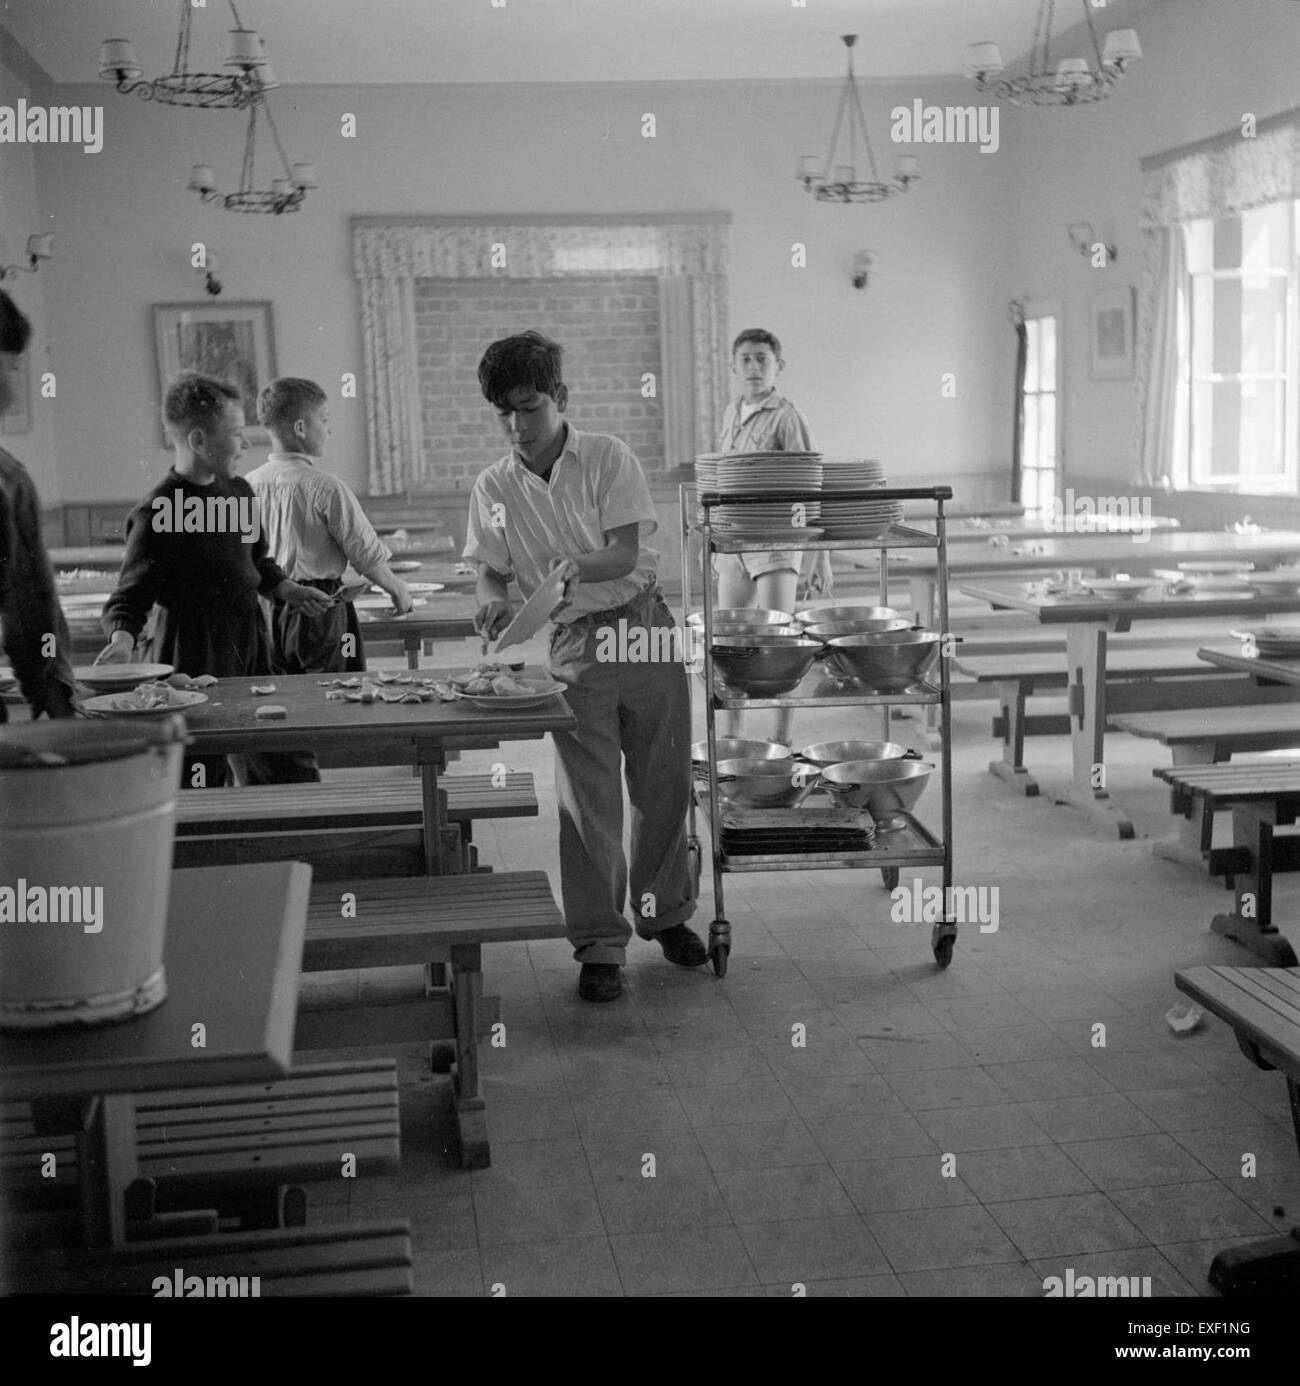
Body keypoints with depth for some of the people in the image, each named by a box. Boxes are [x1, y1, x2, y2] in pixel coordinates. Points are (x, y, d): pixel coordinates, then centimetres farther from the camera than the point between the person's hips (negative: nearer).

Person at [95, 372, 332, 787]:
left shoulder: (238, 491, 8)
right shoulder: (156, 515, -16)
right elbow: (127, 601, -13)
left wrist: (288, 591, 12)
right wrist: (122, 640, -31)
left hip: (250, 650, 8)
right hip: (194, 661, -8)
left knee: (281, 773, 13)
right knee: (200, 785, -1)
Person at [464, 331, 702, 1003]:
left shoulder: (608, 457, -4)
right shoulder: (493, 487, 2)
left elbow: (626, 552, -11)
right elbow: (491, 569, 3)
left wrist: (577, 566, -30)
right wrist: (493, 599, -19)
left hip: (644, 624, 0)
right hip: (576, 641, 1)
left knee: (663, 784, 8)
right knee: (586, 798, -1)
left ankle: (666, 914, 27)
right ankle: (599, 944, 7)